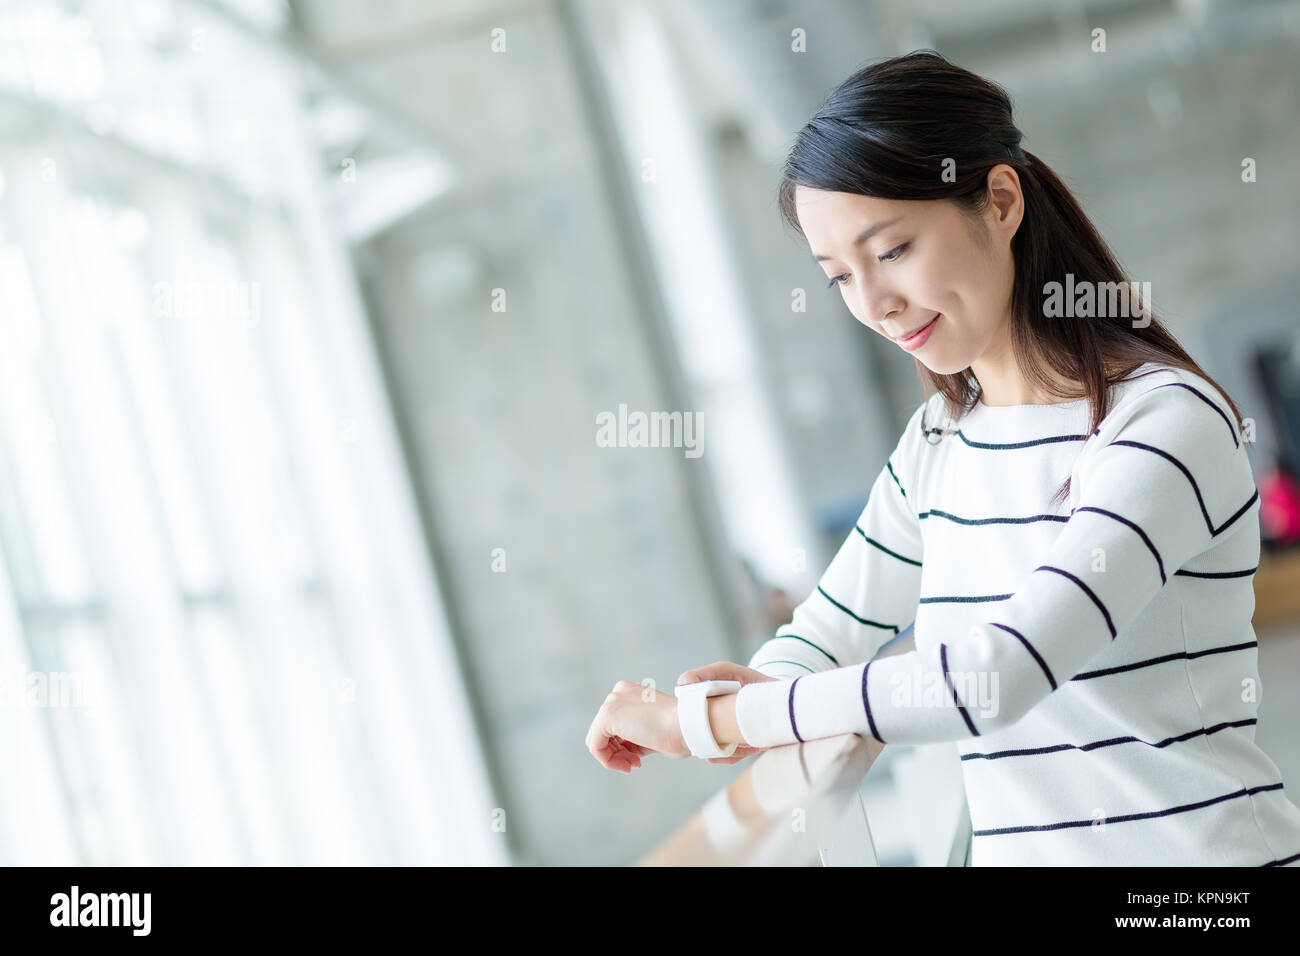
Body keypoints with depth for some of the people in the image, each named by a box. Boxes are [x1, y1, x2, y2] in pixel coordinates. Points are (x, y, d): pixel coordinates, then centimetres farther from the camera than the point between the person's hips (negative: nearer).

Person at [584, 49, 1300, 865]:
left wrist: (710, 718, -16)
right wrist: (767, 699, -7)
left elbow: (998, 675, -21)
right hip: (1017, 848, 6)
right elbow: (825, 635, 15)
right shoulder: (937, 445, 9)